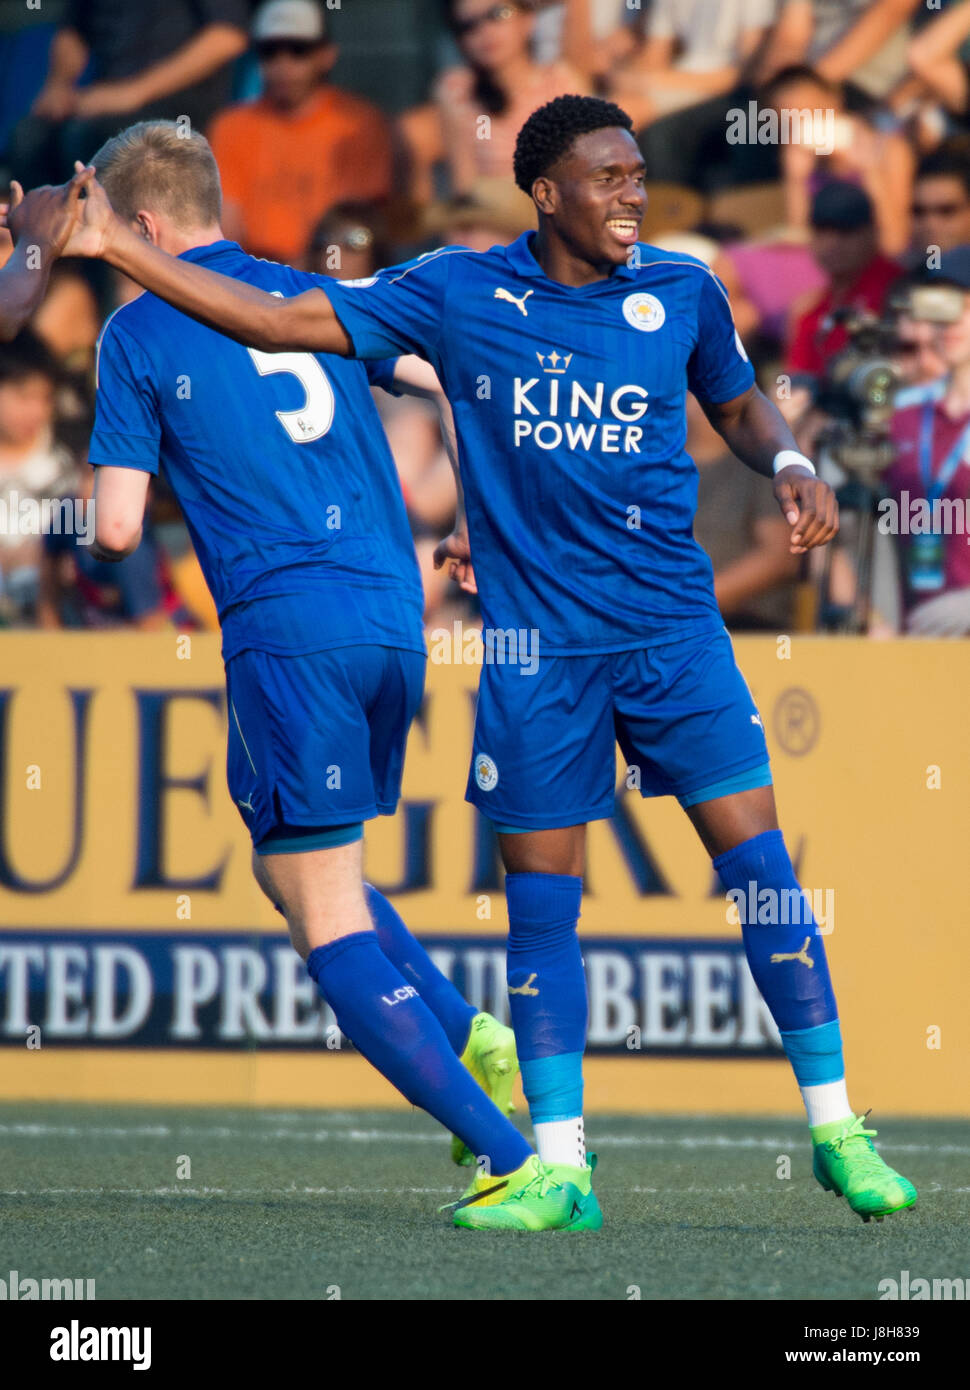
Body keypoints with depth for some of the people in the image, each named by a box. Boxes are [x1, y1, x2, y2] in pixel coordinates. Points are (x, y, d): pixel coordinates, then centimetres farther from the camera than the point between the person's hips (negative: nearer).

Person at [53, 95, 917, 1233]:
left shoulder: (682, 294, 3)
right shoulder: (458, 294, -2)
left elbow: (737, 405, 22)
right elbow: (285, 322, -1)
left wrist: (790, 466, 0)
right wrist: (117, 250, -5)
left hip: (675, 627, 1)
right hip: (536, 642, 0)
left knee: (757, 859, -6)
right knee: (541, 899, 2)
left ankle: (835, 1130, 3)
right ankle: (559, 1167, 11)